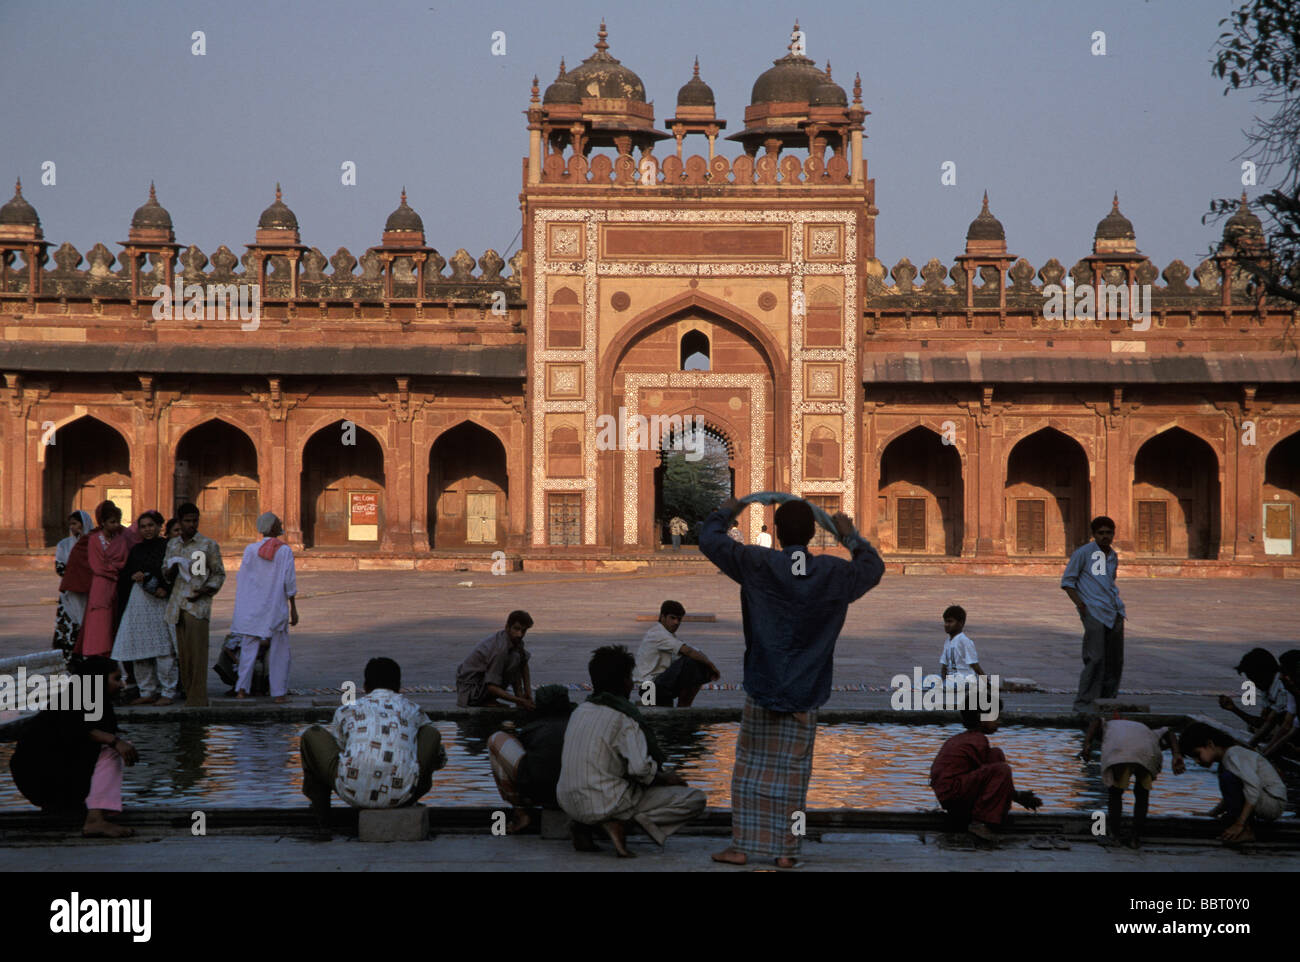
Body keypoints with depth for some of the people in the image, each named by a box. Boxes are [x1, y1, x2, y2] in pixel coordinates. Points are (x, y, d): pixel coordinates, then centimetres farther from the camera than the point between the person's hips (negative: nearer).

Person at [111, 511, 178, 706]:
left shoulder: (167, 547, 0)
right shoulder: (136, 550, 16)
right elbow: (123, 576, 17)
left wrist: (164, 589, -20)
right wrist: (133, 577, -4)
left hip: (159, 602, -6)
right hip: (137, 601, 6)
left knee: (163, 649, -7)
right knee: (139, 648, 5)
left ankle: (168, 693, -2)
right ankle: (148, 692, 13)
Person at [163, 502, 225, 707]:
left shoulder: (209, 545, 2)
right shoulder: (172, 544, 15)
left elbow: (219, 574, 5)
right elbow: (165, 570, 21)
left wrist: (205, 590, -11)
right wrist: (170, 571, -3)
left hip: (198, 604, -5)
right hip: (177, 603, 5)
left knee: (197, 652, -10)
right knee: (183, 652, 6)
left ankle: (197, 699, -10)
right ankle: (189, 693, 13)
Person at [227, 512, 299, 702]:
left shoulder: (251, 549, 0)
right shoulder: (285, 551, -7)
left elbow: (241, 579, 2)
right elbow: (290, 583, -7)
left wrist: (241, 608, 12)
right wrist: (293, 608, 0)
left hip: (252, 607, 2)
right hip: (276, 608, -2)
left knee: (248, 649, 9)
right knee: (278, 651, 6)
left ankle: (242, 689, 4)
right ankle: (279, 692, 5)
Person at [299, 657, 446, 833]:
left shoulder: (347, 710, 25)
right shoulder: (412, 709, 27)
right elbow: (440, 758, 38)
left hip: (353, 791, -1)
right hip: (400, 795, 1)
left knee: (312, 735, 24)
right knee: (432, 733, 26)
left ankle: (322, 816, 27)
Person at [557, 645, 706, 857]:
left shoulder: (581, 711, 11)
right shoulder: (623, 718, -12)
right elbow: (640, 768, -22)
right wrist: (665, 778, -1)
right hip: (605, 804, -8)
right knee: (696, 799, -3)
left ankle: (583, 827, 12)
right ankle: (618, 823, -12)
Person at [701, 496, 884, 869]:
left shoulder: (759, 565, -9)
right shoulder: (835, 573, -2)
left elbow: (710, 540, 1)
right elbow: (874, 566, 18)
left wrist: (725, 512, 19)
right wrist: (850, 535, 32)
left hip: (762, 687, -1)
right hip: (806, 692, 1)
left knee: (752, 765, 7)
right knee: (792, 771, 5)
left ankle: (741, 846, 8)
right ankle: (785, 850, 8)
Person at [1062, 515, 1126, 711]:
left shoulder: (1113, 557, 18)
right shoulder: (1083, 553, -3)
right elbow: (1067, 581, -1)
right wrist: (1079, 603, -13)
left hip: (1114, 612, 7)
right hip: (1093, 612, -7)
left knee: (1115, 659, 8)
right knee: (1095, 658, -14)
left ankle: (1108, 699, 20)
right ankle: (1084, 702, -9)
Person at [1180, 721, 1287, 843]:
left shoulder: (1233, 755, -16)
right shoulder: (1224, 760, 14)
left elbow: (1253, 787, -28)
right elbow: (1230, 797, 23)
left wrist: (1239, 825, -30)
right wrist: (1210, 815, 13)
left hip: (1273, 802, -10)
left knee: (1227, 778, -25)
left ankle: (1246, 831, -18)